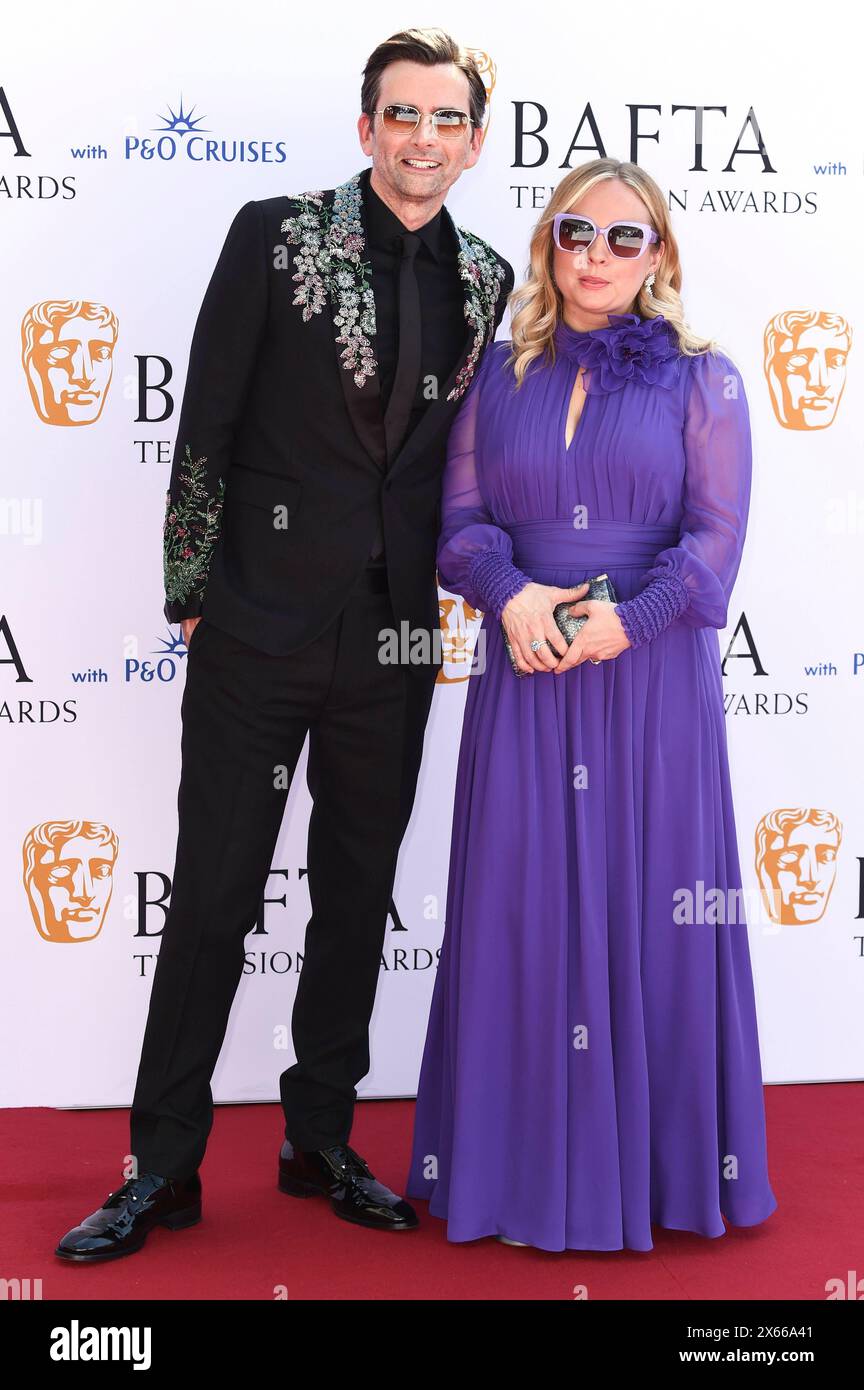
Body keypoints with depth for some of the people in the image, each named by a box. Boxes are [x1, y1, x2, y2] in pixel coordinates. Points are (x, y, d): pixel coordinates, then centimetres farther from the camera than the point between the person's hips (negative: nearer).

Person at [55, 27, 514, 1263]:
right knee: (213, 896, 3)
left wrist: (452, 604, 8)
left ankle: (321, 1139, 28)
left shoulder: (488, 283, 7)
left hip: (394, 644, 4)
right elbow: (206, 423, -4)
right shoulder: (277, 235, -4)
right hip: (261, 629, -3)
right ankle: (163, 1169, 16)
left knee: (358, 896, 12)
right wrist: (192, 592, -4)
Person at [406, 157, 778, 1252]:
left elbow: (717, 533, -3)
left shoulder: (700, 379, 5)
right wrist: (509, 594, -13)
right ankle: (527, 1155, 18)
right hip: (526, 675, 2)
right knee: (521, 904, 4)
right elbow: (461, 519, 7)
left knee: (651, 904, 3)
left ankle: (660, 1160, 18)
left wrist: (629, 620, -17)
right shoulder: (499, 378, 11)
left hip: (656, 675, -2)